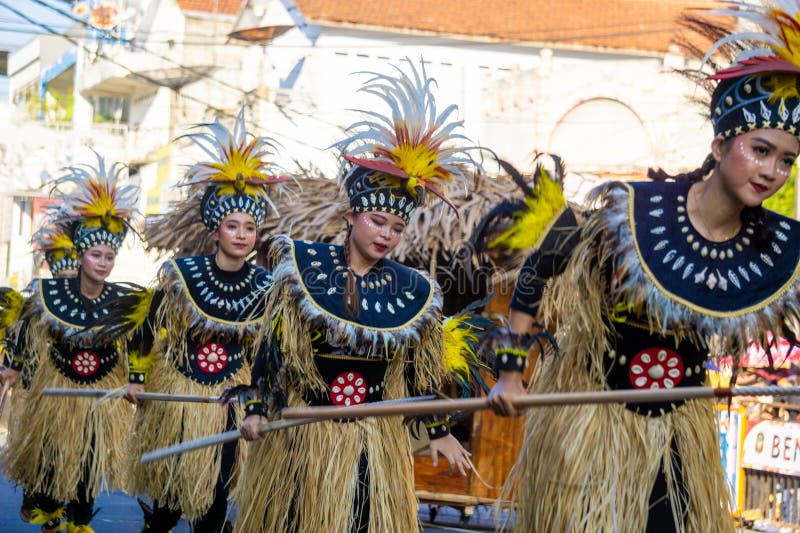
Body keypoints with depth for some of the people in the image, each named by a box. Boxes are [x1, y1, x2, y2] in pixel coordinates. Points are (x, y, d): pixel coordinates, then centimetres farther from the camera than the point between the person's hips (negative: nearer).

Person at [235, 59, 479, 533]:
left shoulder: (414, 290, 1)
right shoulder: (304, 265, -3)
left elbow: (421, 371, 9)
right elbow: (272, 345, -1)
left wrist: (439, 432, 10)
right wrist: (257, 409, -5)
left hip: (376, 444, 1)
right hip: (301, 436, -1)